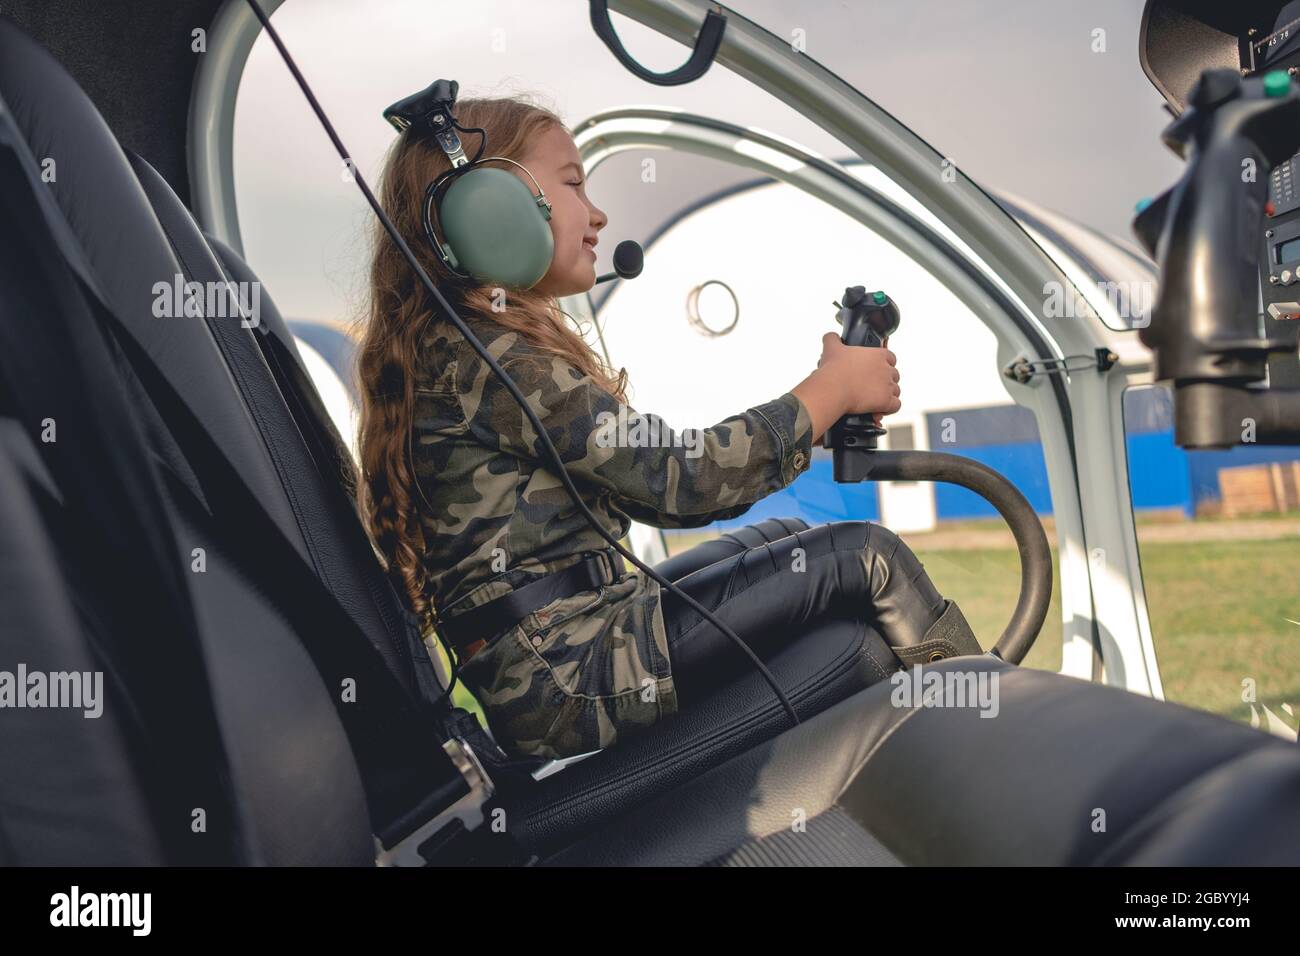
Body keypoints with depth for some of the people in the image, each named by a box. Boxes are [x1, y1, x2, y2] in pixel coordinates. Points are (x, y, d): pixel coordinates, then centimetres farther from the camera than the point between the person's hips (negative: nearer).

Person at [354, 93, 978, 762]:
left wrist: (830, 403, 8)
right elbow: (680, 478, -19)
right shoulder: (487, 358, -16)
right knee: (865, 557, -7)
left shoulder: (461, 353, 16)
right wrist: (833, 387, -4)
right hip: (566, 680, -10)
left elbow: (652, 490, 13)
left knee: (782, 540, 20)